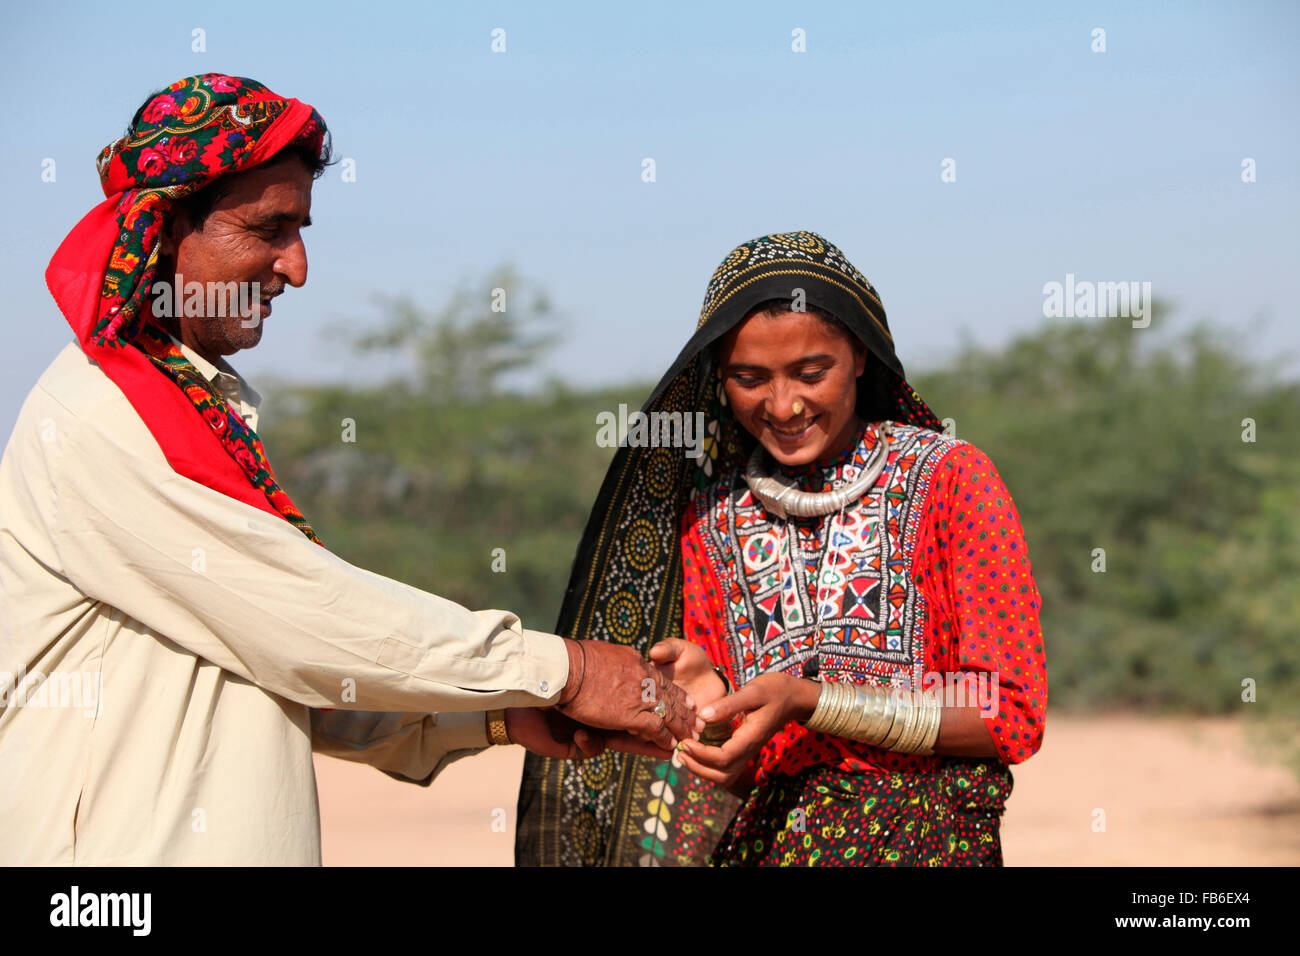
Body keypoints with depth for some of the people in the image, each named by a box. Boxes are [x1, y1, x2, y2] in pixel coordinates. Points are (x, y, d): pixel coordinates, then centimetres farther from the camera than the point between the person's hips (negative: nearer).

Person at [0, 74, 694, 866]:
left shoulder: (211, 412, 15)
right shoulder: (95, 424, -14)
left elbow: (284, 682, 13)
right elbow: (309, 624, -17)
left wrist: (500, 718, 2)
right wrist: (559, 670, -12)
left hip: (243, 846, 8)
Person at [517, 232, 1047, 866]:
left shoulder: (950, 480, 1)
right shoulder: (712, 517, 10)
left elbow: (1014, 715, -5)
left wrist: (803, 699, -11)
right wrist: (713, 696, -10)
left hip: (929, 840, -2)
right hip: (763, 842, 3)